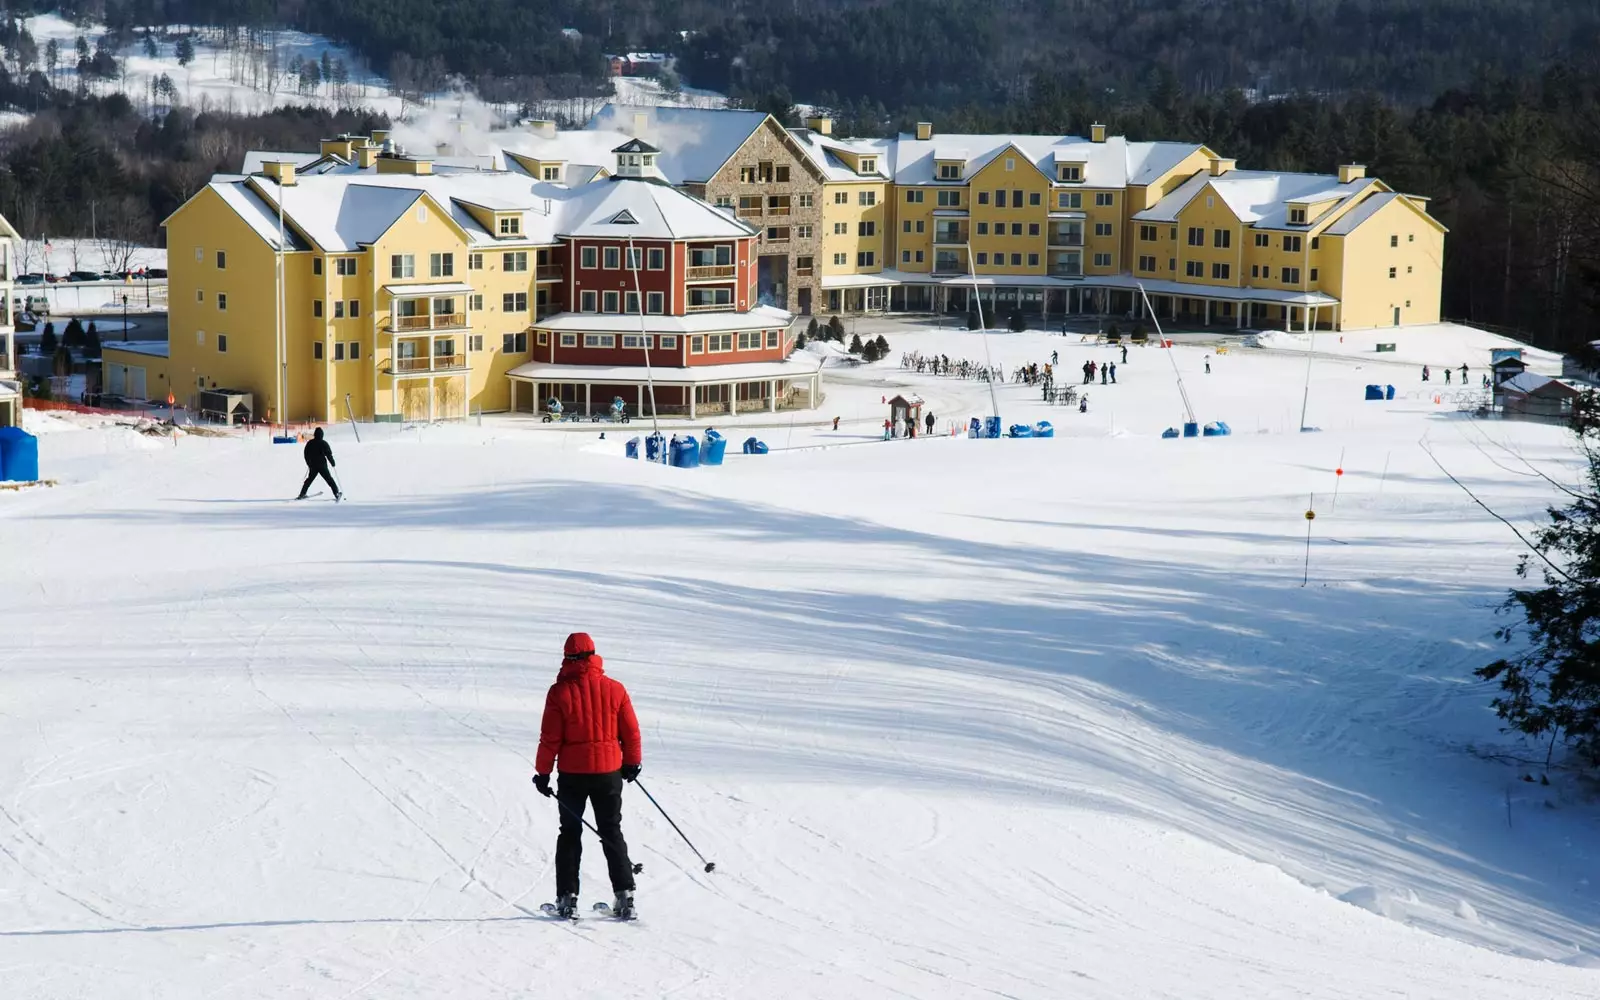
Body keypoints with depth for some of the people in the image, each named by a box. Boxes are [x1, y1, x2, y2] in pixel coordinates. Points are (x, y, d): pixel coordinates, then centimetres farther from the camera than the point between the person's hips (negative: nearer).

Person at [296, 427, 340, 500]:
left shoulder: (309, 443, 2)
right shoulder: (323, 443, -11)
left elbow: (306, 454, 11)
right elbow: (329, 454, -9)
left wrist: (309, 463, 25)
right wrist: (333, 463, 4)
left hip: (312, 466, 4)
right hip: (322, 465, -4)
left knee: (309, 480, 18)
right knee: (329, 479, 1)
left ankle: (302, 494, 15)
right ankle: (337, 493, -3)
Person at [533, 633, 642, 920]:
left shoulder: (560, 692, -9)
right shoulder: (614, 689, -3)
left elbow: (550, 738, -8)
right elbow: (631, 731, 2)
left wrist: (543, 773, 2)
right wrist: (632, 762, 17)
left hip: (572, 773, -2)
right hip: (608, 771, 2)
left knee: (570, 834, 10)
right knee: (612, 832, 10)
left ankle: (567, 897, 5)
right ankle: (624, 894, 2)